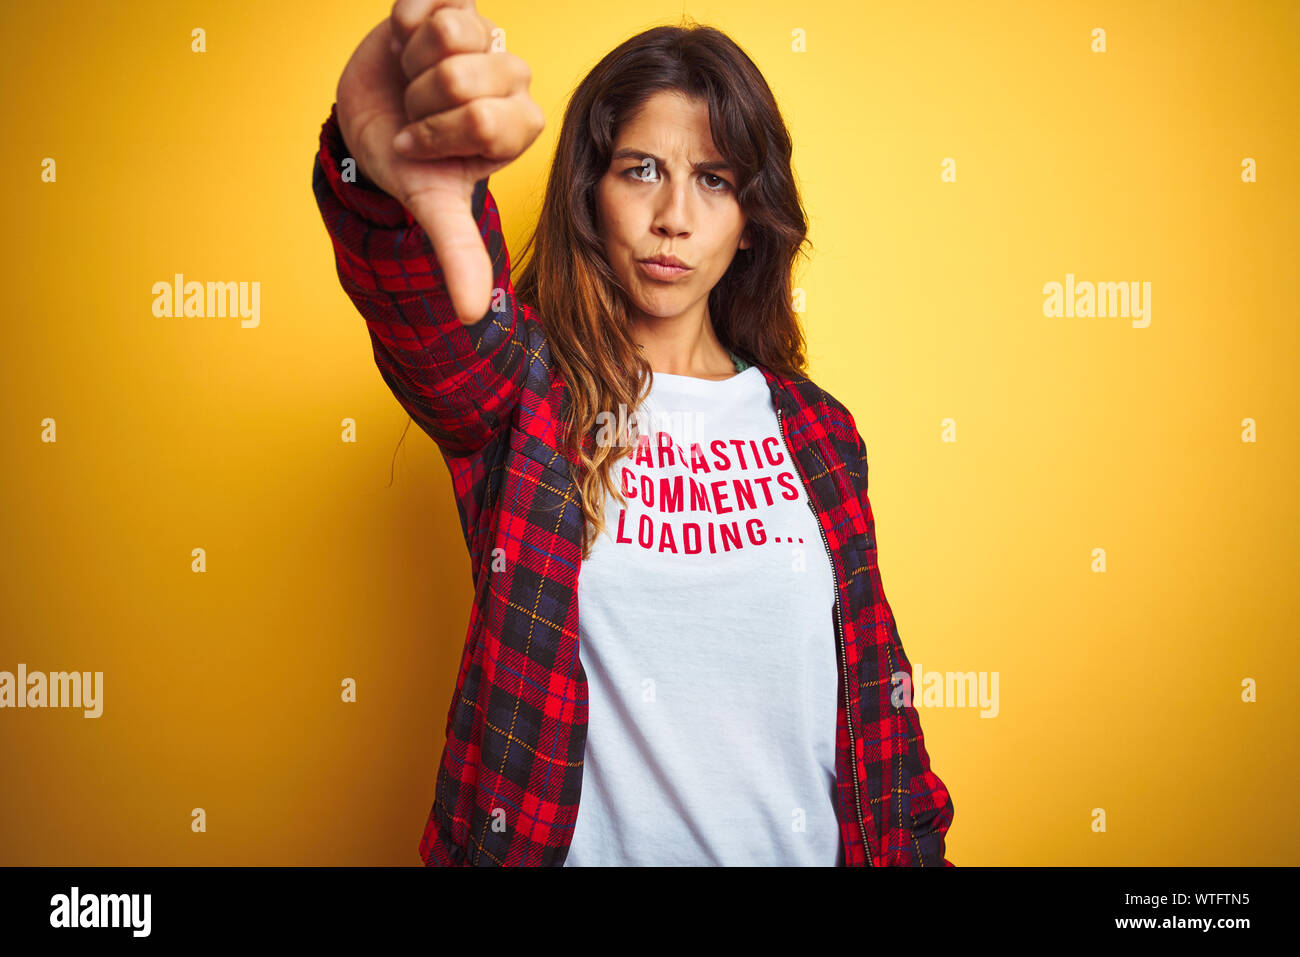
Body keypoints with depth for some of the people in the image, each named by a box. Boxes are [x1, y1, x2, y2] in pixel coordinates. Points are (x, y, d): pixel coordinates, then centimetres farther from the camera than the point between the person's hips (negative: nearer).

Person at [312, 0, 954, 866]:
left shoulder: (816, 430, 2)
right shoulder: (519, 386, -8)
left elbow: (873, 689, 5)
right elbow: (438, 320, -32)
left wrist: (911, 846, 1)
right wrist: (391, 179, -51)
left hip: (799, 845, 3)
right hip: (583, 843, -2)